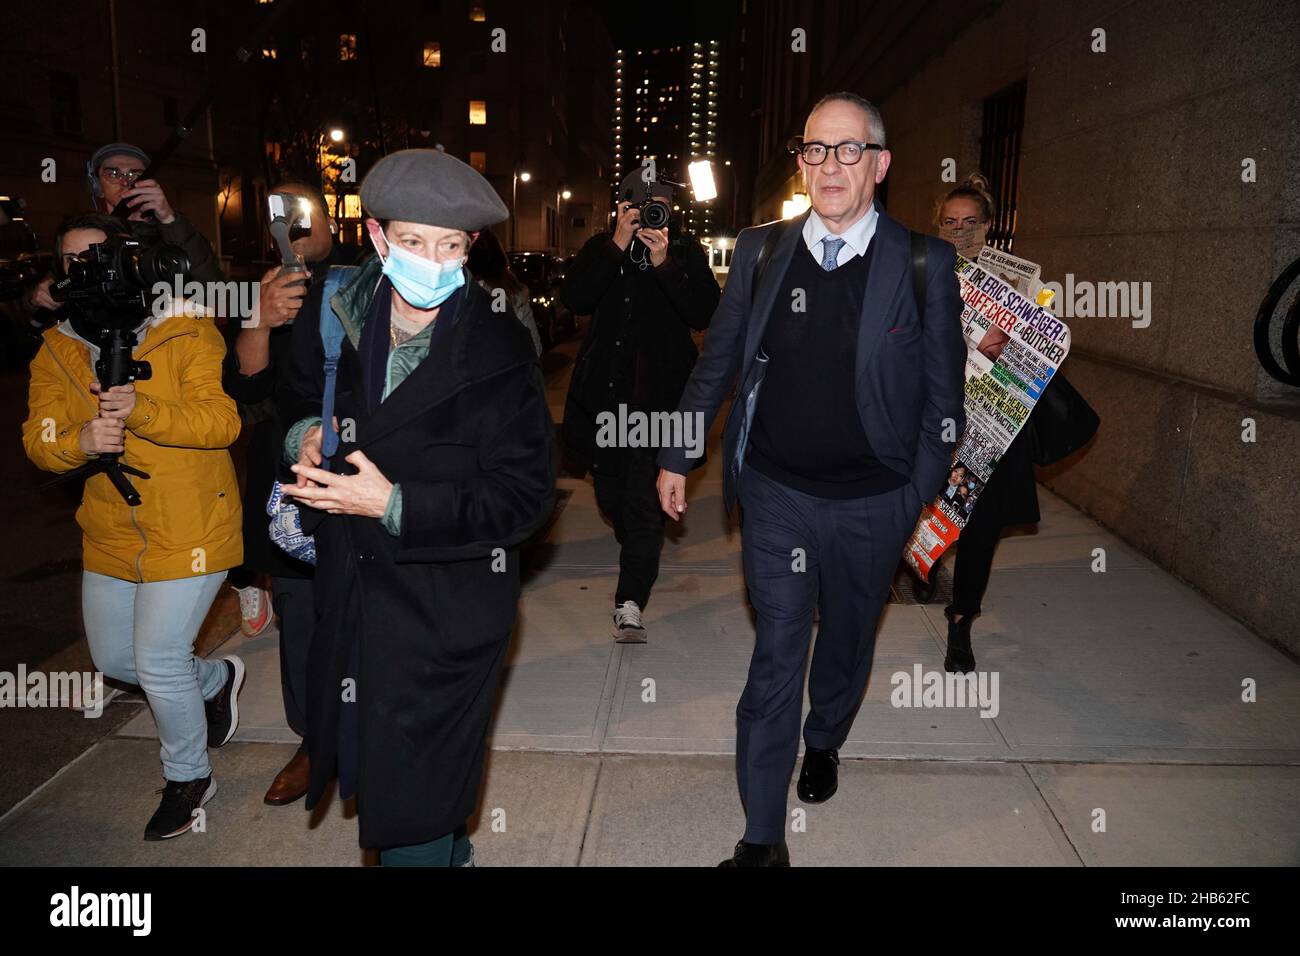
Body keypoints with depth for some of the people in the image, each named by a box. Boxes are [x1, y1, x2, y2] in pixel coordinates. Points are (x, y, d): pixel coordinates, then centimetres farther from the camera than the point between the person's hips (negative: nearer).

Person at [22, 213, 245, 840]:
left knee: (158, 663, -2)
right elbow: (38, 440, -2)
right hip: (109, 536, 7)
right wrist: (80, 441, -25)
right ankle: (216, 679, 46)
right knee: (113, 659, 19)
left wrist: (141, 409, -36)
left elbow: (221, 422, -20)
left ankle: (188, 778, 25)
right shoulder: (56, 351, 4)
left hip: (190, 531, -6)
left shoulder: (186, 332, -12)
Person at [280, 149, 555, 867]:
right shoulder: (332, 316, 0)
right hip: (348, 596, 6)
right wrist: (305, 434, -3)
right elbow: (299, 398, 20)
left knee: (411, 820, 3)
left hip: (445, 612, -6)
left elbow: (524, 497, -18)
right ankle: (449, 850, 49)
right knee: (360, 767, 23)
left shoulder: (500, 351, -16)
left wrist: (393, 504, -24)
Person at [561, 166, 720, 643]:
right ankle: (638, 550, 45)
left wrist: (664, 263, -19)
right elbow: (574, 299, -8)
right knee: (609, 488, 16)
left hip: (659, 392, -4)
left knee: (646, 496, -14)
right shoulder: (601, 248, 8)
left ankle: (630, 601, -12)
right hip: (604, 389, 4)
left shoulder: (687, 253, 3)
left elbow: (704, 315, -10)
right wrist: (617, 247, -14)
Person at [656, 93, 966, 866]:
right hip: (777, 495, 0)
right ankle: (763, 839, 15)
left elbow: (943, 393, -1)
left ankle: (823, 743, 51)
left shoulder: (925, 264, -6)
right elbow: (717, 363, 7)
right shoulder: (760, 252, -1)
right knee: (775, 658, 2)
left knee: (848, 643, 20)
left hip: (873, 505, 0)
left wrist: (922, 498, -1)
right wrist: (677, 456, 9)